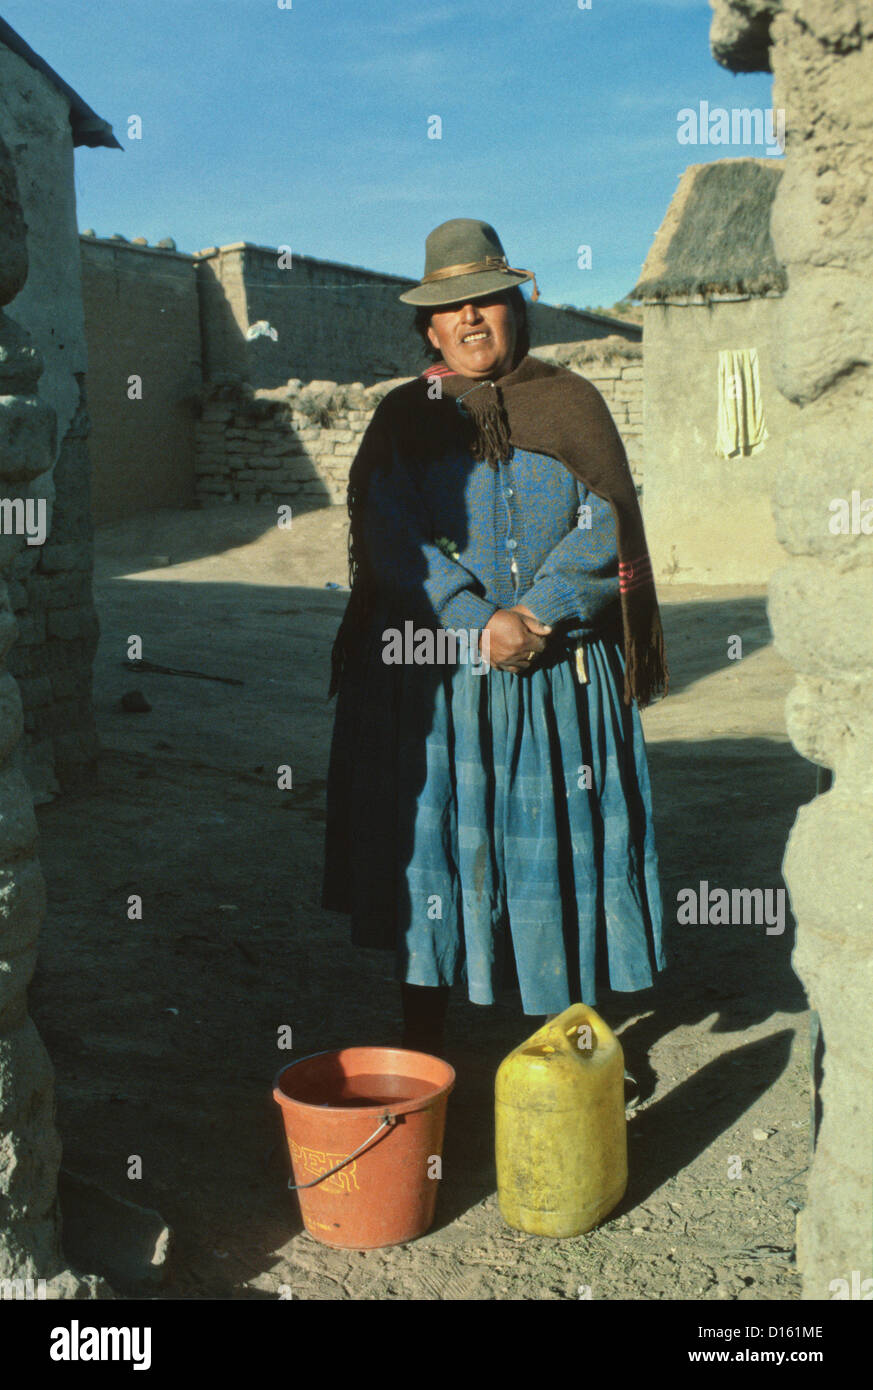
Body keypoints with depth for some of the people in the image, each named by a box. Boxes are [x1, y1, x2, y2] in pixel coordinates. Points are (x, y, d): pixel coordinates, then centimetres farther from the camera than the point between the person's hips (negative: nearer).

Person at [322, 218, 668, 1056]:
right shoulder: (402, 419, 6)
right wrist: (481, 626, -18)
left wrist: (533, 618, -16)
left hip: (560, 672, 1)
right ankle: (423, 1033, 20)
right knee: (429, 831, 3)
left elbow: (602, 526, -2)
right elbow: (391, 539, -7)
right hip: (428, 672, 0)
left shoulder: (571, 405, 8)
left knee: (557, 835, 4)